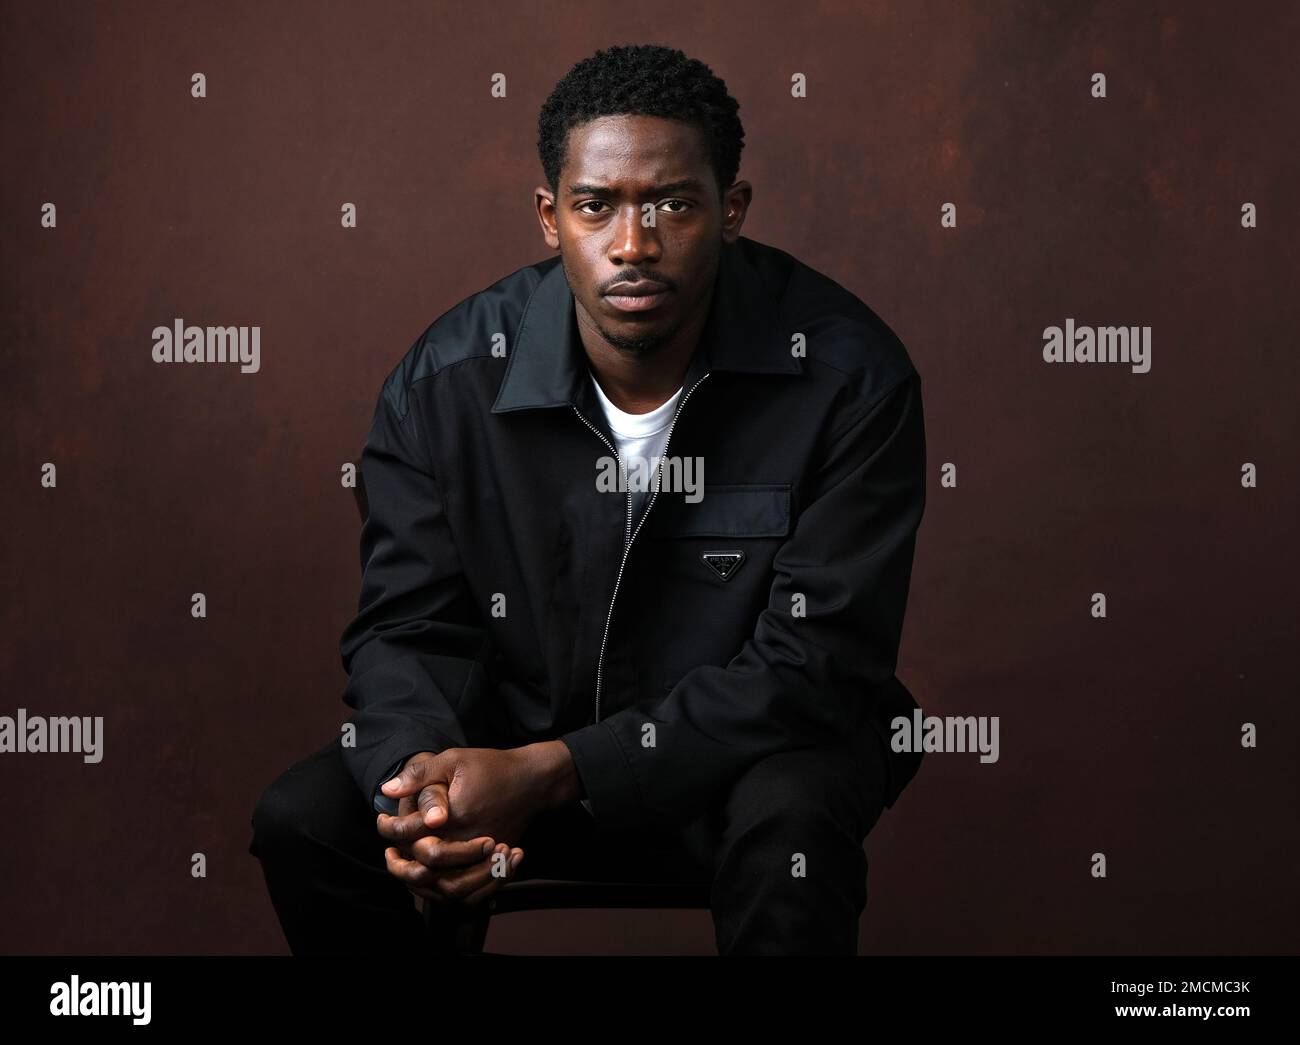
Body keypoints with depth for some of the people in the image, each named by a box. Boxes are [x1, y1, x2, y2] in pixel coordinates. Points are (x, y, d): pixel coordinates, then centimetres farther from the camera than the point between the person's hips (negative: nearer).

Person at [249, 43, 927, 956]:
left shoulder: (847, 374, -18)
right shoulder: (448, 379, -9)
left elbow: (813, 667, -20)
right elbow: (407, 628, -3)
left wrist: (549, 772, -28)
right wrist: (422, 776, -29)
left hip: (752, 750, -2)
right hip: (519, 750, 3)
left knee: (790, 816, -36)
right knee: (300, 819, -17)